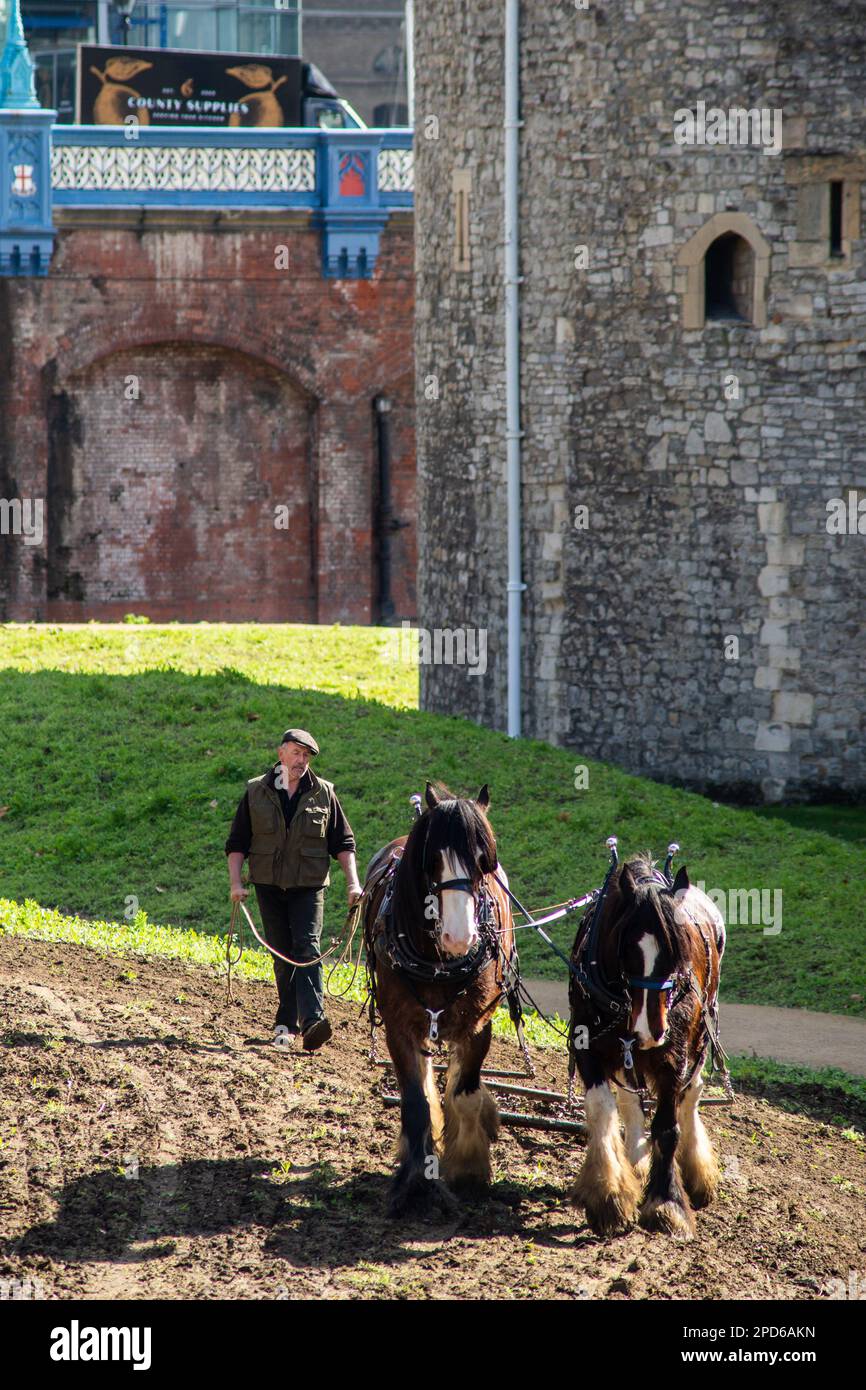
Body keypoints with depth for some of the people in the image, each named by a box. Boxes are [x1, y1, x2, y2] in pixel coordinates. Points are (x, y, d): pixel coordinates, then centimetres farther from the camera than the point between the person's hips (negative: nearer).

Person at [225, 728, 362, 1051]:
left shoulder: (323, 794, 3)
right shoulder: (256, 792, 4)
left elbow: (343, 842, 8)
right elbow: (237, 842, 5)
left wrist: (353, 882, -3)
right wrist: (235, 882, -8)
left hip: (309, 886, -1)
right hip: (269, 885, 1)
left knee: (307, 948, -15)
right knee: (281, 954, 6)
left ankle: (312, 1020, -28)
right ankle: (286, 1024, 14)